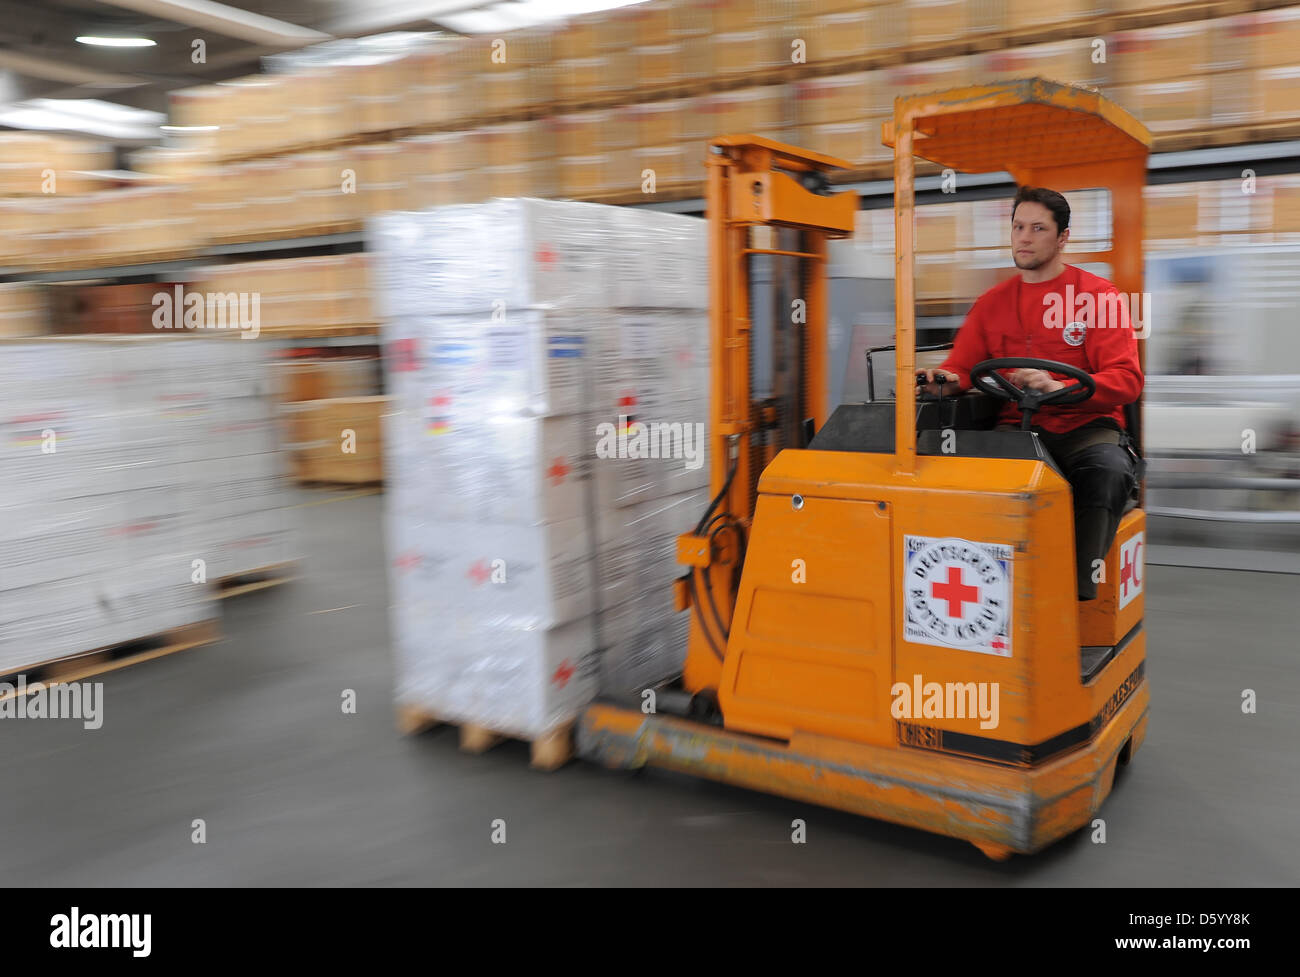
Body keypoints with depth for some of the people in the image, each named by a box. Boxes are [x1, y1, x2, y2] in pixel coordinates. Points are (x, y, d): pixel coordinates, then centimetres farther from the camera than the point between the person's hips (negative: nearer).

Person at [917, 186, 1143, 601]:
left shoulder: (1099, 294, 4)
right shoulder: (992, 302, 15)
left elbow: (1127, 379, -5)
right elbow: (961, 366, 15)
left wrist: (1058, 387, -23)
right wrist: (946, 380, -12)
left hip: (1085, 428, -2)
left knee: (1110, 469, -36)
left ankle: (1080, 594, -28)